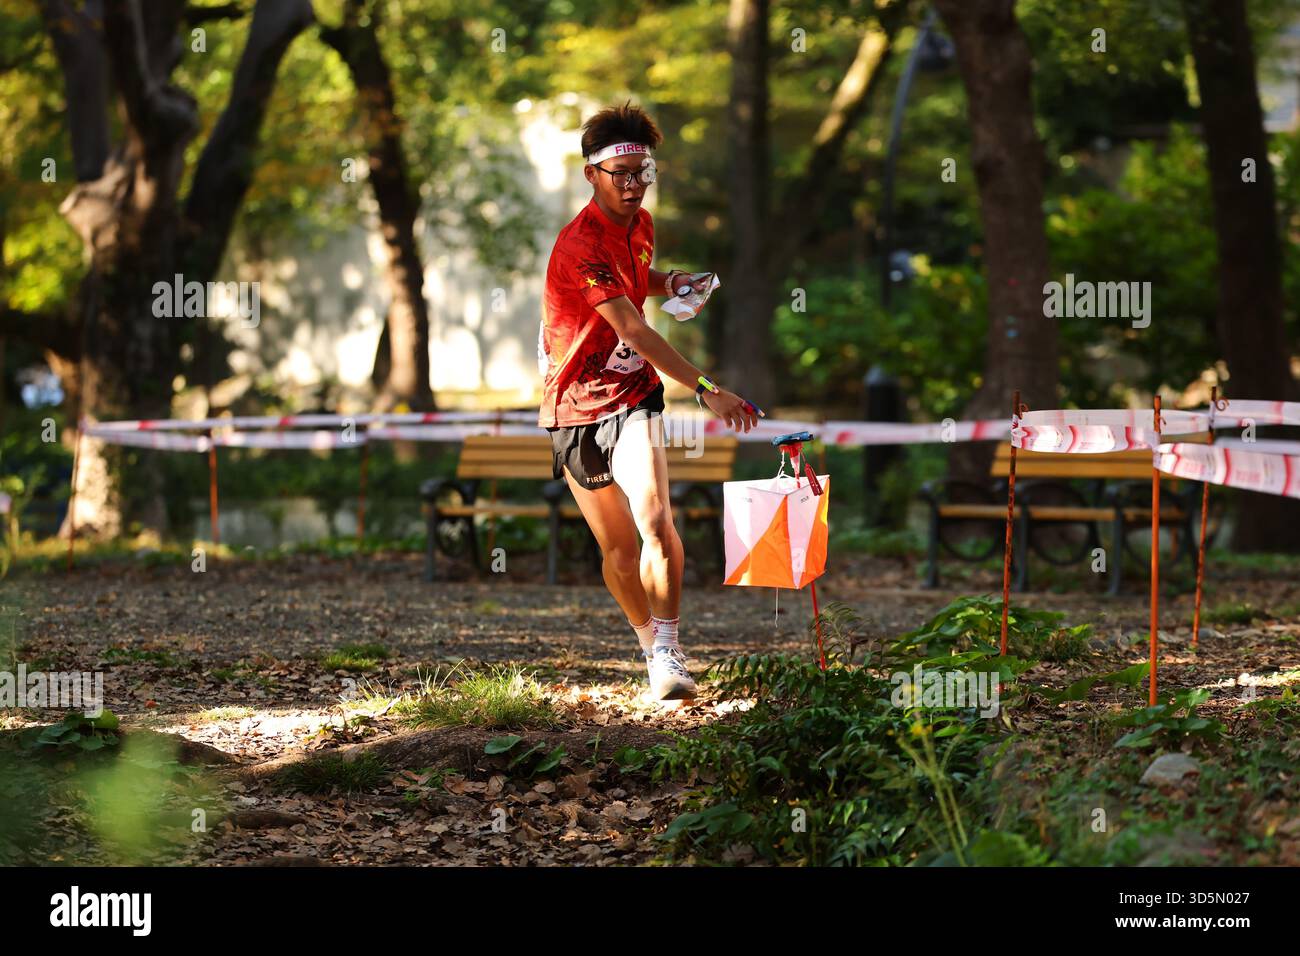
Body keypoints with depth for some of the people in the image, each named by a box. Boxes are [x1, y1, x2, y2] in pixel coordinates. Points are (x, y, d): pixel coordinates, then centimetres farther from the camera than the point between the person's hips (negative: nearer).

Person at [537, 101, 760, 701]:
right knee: (619, 550, 3)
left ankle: (668, 656, -19)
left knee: (656, 520, -20)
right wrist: (705, 390, -34)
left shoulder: (640, 224, 4)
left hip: (631, 398, 4)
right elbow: (635, 331, -28)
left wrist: (671, 282, 5)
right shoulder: (580, 246, -21)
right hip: (575, 409, -4)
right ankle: (653, 647, 25)